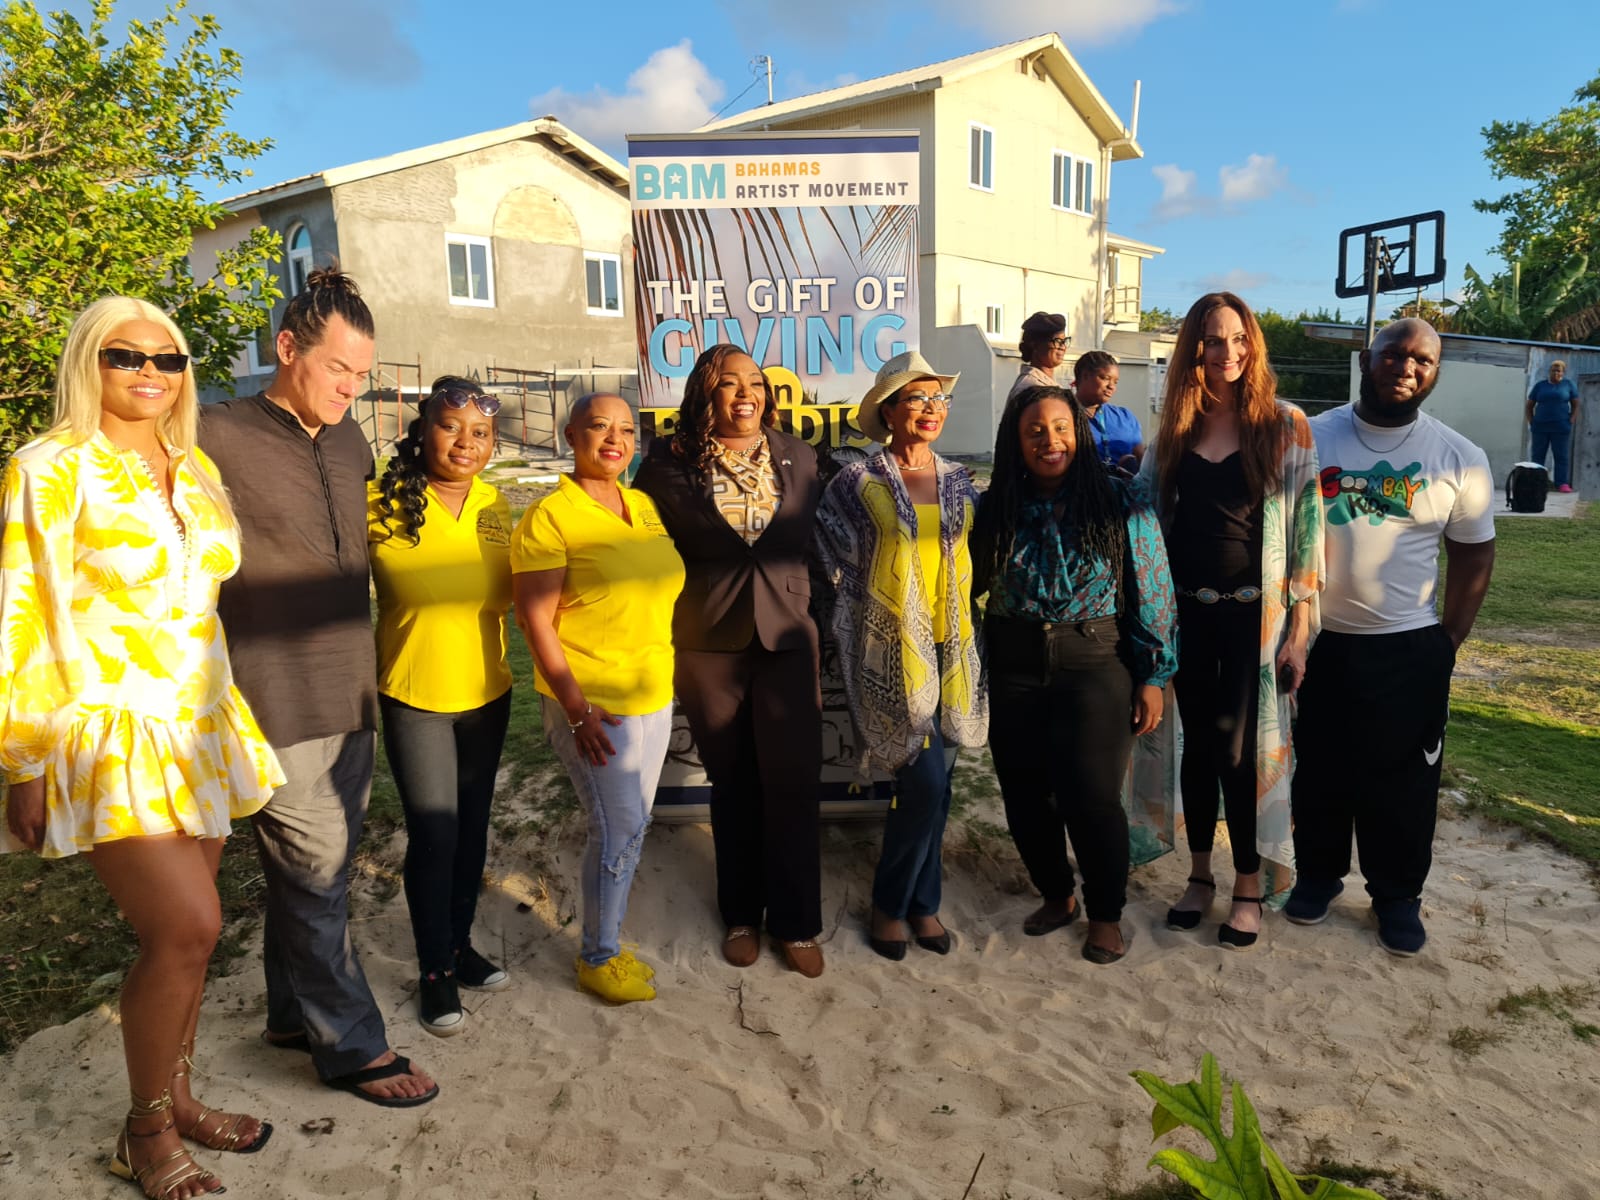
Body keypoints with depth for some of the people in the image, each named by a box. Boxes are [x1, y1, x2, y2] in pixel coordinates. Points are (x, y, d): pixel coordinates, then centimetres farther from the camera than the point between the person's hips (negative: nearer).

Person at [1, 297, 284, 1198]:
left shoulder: (197, 471, 11)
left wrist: (233, 721, 17)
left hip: (198, 729, 6)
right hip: (108, 731, -6)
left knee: (185, 932, 11)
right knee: (188, 925, -11)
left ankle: (175, 1099, 31)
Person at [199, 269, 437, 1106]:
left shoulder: (350, 441, 11)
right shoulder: (217, 437, -12)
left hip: (352, 697, 7)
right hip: (280, 708, -7)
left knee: (315, 874, 18)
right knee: (316, 879, 3)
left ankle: (293, 1014, 35)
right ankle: (352, 1045, 17)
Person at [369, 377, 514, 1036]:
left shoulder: (495, 506, 1)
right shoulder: (382, 504, -14)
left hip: (487, 691, 5)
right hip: (414, 696, -4)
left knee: (471, 826, 16)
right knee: (433, 833, 2)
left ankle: (460, 945, 36)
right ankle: (434, 971, 22)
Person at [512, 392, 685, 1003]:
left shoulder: (643, 507, 8)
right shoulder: (550, 517, -13)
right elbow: (535, 620, -15)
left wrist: (664, 677, 15)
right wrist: (578, 709, -18)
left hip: (653, 695, 7)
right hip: (592, 703, -7)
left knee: (629, 827, 15)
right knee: (619, 829, -1)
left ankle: (606, 941, 33)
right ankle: (596, 958, 20)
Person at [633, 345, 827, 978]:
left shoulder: (797, 457, 3)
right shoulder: (668, 463, -4)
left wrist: (801, 605, 9)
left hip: (786, 639, 1)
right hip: (708, 644, -1)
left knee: (792, 783, 0)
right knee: (733, 785, 12)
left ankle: (796, 923, 17)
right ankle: (741, 915, 30)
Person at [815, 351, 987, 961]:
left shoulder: (959, 482, 10)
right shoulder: (857, 482, -4)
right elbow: (832, 562, 1)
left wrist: (958, 615, 16)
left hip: (949, 646, 5)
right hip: (889, 648, -5)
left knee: (933, 782, 10)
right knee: (926, 779, -9)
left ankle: (921, 902, 27)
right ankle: (890, 903, 12)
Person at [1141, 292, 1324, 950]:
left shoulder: (1285, 424, -4)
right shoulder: (1175, 428, 6)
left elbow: (1306, 525, -5)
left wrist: (1299, 625, -9)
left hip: (1255, 611, -3)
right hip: (1188, 610, 3)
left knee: (1241, 749, 1)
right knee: (1197, 745, 11)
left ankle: (1248, 886, 20)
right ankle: (1199, 874, 27)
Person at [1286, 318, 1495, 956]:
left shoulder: (1459, 458, -3)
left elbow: (1474, 554, 5)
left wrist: (1450, 641, 3)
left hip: (1409, 650, 0)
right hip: (1319, 641, 1)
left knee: (1403, 782, 10)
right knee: (1318, 772, 15)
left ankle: (1398, 893, 31)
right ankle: (1318, 872, 35)